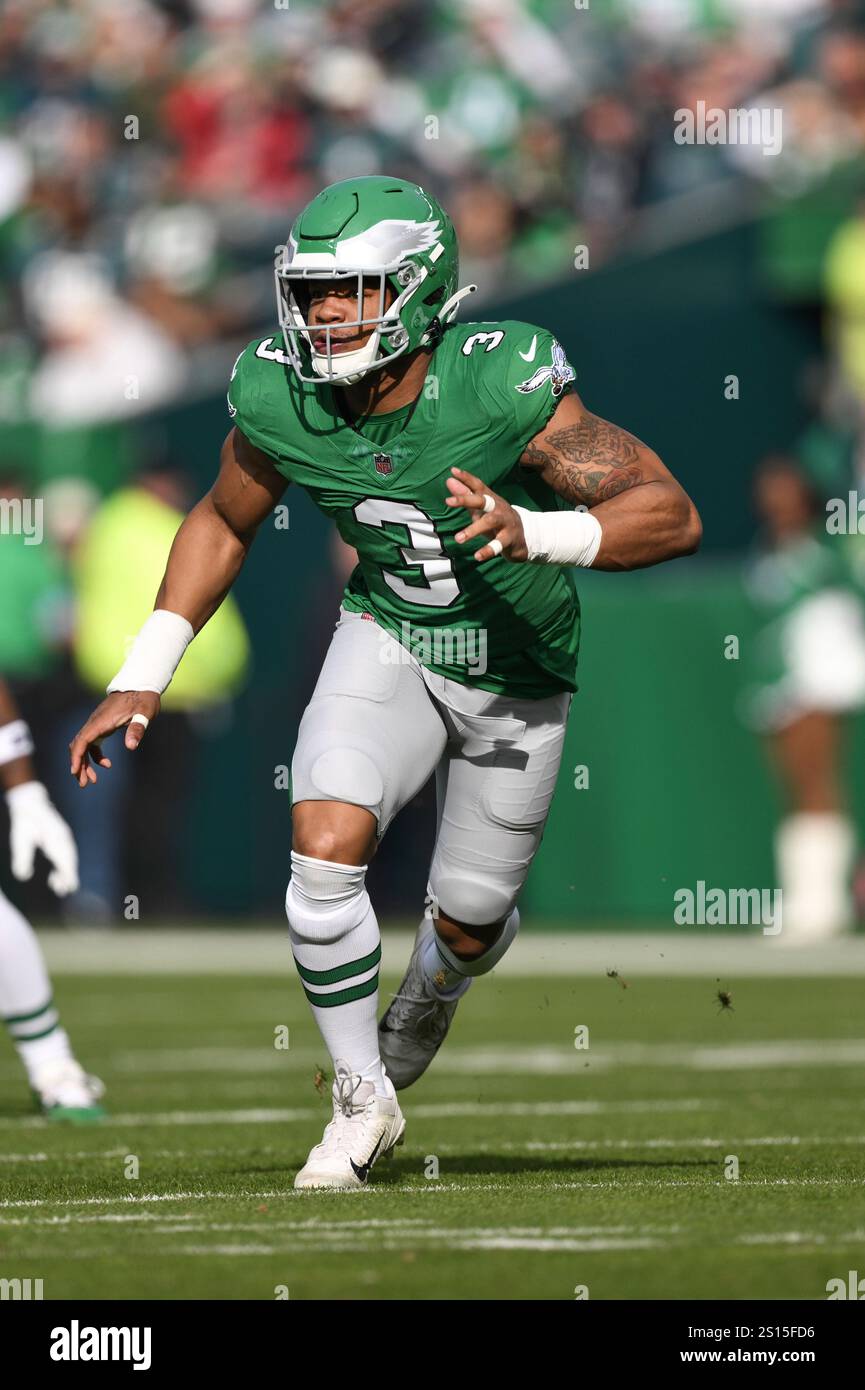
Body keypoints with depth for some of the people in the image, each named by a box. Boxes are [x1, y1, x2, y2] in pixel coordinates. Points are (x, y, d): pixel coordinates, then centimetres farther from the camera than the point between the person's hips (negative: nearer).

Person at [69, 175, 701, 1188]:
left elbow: (672, 514, -29)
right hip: (388, 640, 2)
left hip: (518, 670, -2)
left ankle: (429, 993, 51)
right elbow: (222, 524, 2)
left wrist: (532, 534, -45)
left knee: (469, 921, 11)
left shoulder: (502, 388, -32)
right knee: (324, 851, -22)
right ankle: (361, 1101, 1)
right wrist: (142, 678, -4)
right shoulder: (277, 398, -20)